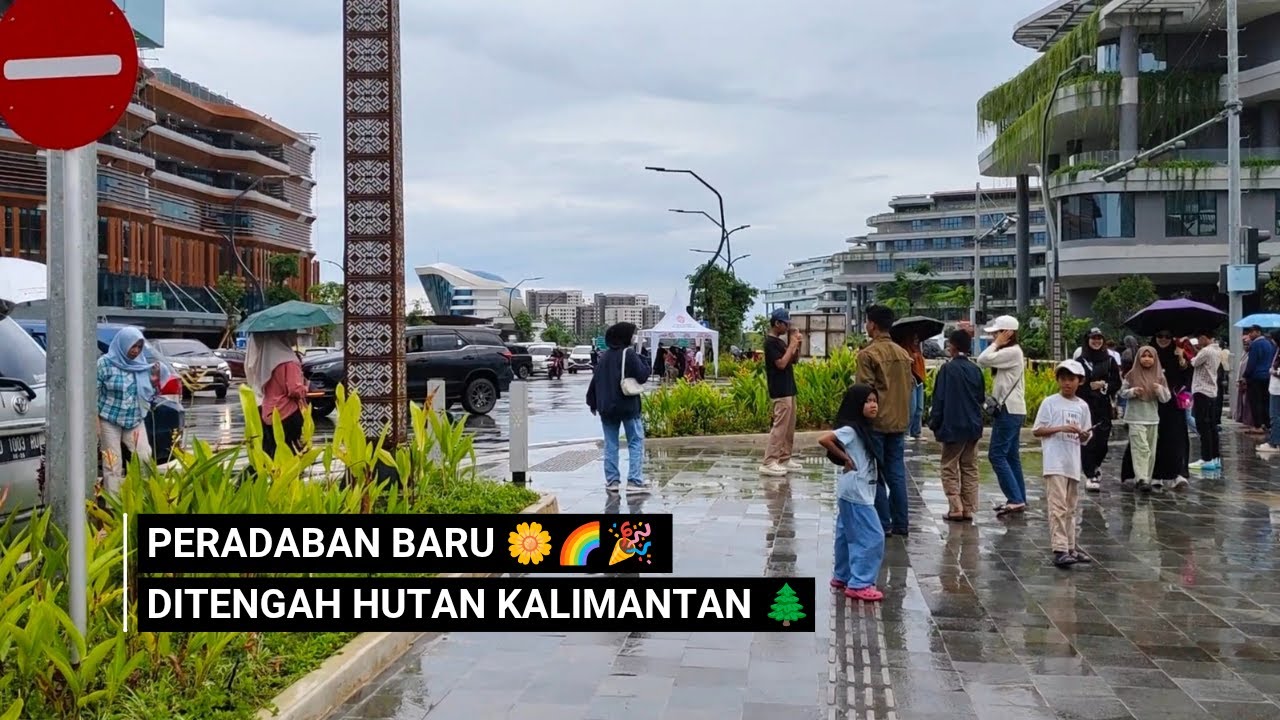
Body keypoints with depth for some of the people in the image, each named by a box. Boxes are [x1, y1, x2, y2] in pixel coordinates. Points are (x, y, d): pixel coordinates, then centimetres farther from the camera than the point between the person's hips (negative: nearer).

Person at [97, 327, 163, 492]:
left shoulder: (142, 365, 4)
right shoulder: (106, 363, -8)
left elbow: (149, 397, 11)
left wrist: (154, 381, -8)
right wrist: (95, 422, -13)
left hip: (135, 421, 4)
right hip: (110, 421, -4)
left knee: (145, 458, -3)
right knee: (113, 465, -1)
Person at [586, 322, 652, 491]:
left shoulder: (605, 355, 8)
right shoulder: (629, 354, -11)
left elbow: (596, 379, 10)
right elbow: (642, 376, -12)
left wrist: (592, 402, 17)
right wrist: (644, 361, 4)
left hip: (607, 407, 6)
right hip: (628, 406, -5)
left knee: (610, 444, 10)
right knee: (636, 441, 1)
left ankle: (612, 480, 10)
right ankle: (634, 480, -6)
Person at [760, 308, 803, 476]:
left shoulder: (780, 341, 14)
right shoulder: (770, 342, -14)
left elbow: (794, 360, 19)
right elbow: (781, 364, -22)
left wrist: (797, 345, 3)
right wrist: (792, 345, -15)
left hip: (788, 389, 10)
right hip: (780, 392, -10)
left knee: (789, 427, 12)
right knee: (779, 427, -10)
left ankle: (784, 459, 19)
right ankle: (768, 463, -9)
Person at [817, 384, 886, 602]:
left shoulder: (862, 429, 10)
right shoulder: (850, 429, -18)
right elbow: (824, 439, -30)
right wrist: (845, 458, -20)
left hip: (858, 492, 9)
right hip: (855, 492, -9)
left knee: (848, 535, 18)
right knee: (872, 537, -7)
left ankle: (843, 576, 29)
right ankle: (859, 584, -4)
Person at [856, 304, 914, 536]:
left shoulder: (868, 354, -12)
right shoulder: (903, 354, 8)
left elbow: (864, 390, -15)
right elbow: (910, 385, 13)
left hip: (876, 422, -6)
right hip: (899, 422, 6)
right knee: (897, 474, 10)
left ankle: (883, 524, 3)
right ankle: (900, 524, 12)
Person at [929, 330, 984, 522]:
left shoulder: (948, 369, -11)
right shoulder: (976, 370, 5)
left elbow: (939, 399, -10)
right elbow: (981, 398, 13)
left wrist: (934, 423, -2)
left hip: (952, 427, -5)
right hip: (973, 427, 6)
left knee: (950, 469, 2)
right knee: (970, 470, 10)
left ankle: (956, 509, -4)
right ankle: (968, 510, 11)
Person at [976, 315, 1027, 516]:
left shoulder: (1013, 352, -13)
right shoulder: (1007, 352, 18)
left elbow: (983, 360, -19)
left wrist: (997, 343, -10)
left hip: (1009, 411, -11)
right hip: (1009, 409, 11)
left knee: (997, 454, -12)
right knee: (1011, 455, 11)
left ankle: (1015, 500, -14)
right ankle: (1019, 500, 14)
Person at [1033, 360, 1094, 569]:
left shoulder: (1082, 406, 11)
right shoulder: (1050, 402, -2)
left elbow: (1085, 438, 15)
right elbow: (1037, 430, -5)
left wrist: (1082, 434, -8)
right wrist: (1061, 428, -16)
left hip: (1073, 463, 5)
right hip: (1055, 463, -5)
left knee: (1070, 508, 13)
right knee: (1058, 506, -12)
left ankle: (1070, 546, 21)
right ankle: (1059, 549, -14)